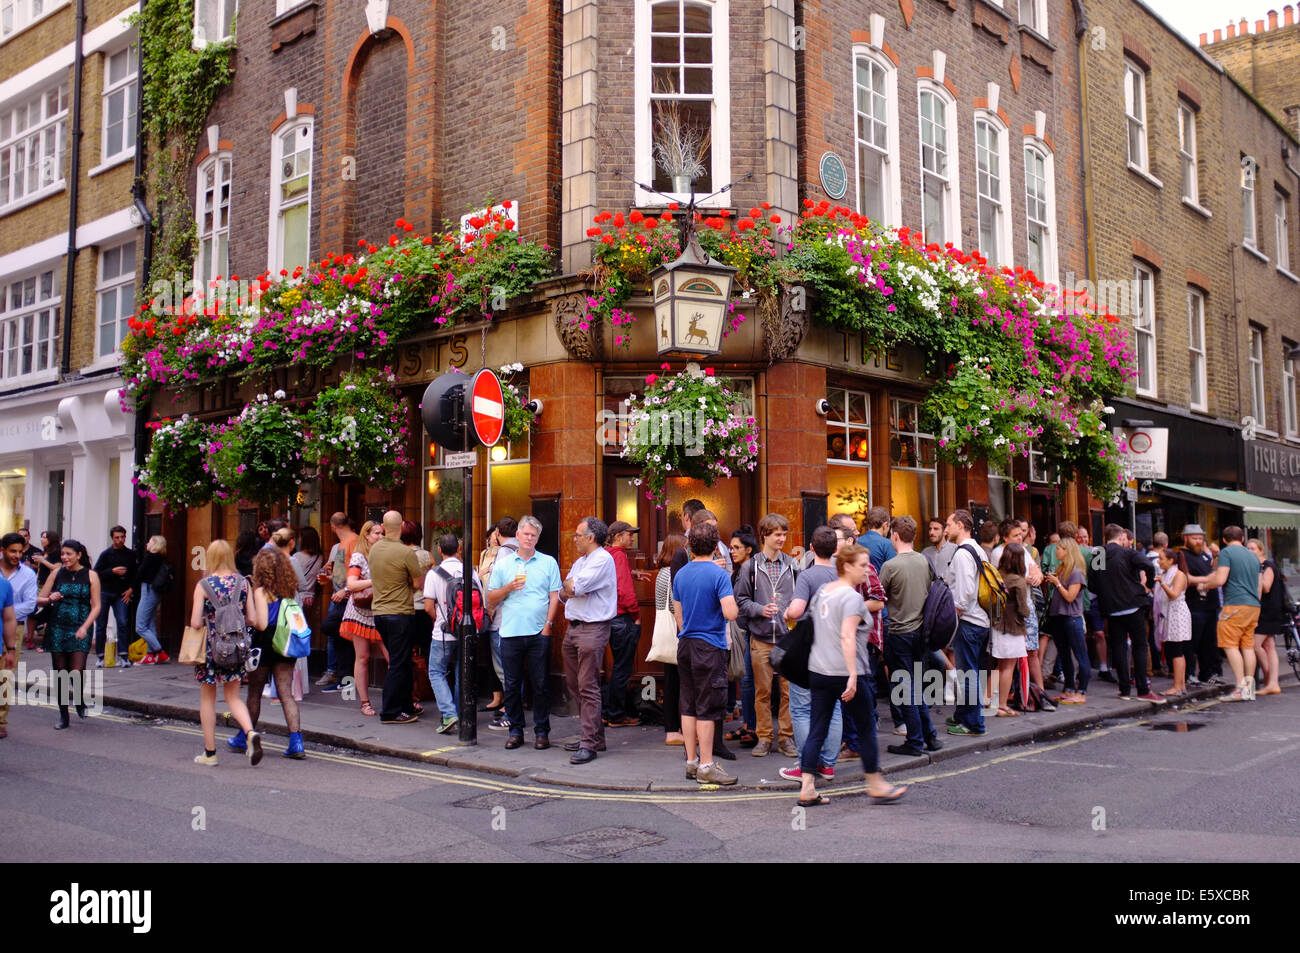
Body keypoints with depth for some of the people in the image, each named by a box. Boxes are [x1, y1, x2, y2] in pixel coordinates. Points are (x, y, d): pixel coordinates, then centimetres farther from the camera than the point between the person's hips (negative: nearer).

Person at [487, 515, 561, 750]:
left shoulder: (548, 563, 7)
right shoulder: (503, 564, 10)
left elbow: (555, 596, 3)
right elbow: (491, 599, 9)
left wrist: (548, 624, -6)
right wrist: (508, 587, -8)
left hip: (539, 633, -1)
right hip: (510, 633, 1)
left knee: (540, 684, 1)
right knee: (512, 684, 5)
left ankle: (541, 731, 10)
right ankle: (515, 730, 14)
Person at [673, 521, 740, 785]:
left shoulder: (680, 574, 7)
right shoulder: (719, 574, -13)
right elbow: (730, 613, -21)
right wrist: (735, 604, 1)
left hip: (685, 645, 6)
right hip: (710, 646, -6)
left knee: (689, 706, 12)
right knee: (707, 708, -2)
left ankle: (691, 761, 19)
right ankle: (706, 766, 2)